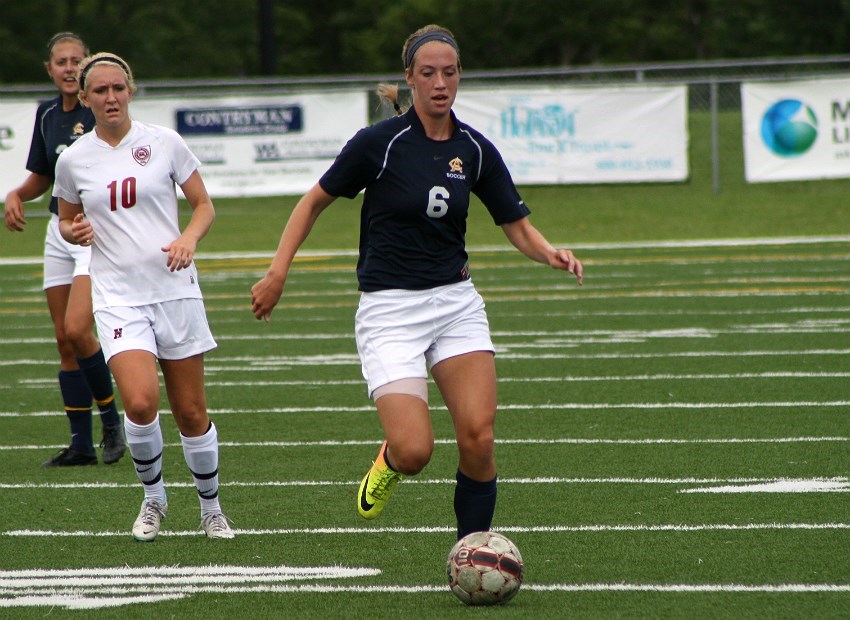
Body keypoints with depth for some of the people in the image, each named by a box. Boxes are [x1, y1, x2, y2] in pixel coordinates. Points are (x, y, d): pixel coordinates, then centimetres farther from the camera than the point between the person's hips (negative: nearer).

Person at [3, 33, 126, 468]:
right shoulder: (47, 114, 9)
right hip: (60, 231, 7)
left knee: (77, 330, -18)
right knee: (64, 340, 4)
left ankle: (111, 420, 2)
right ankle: (81, 444, 9)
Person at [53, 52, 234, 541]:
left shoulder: (164, 142, 0)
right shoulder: (73, 159, 4)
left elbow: (205, 205, 7)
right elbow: (67, 220, 18)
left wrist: (190, 238, -13)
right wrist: (75, 231, -5)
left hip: (175, 289, 0)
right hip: (118, 296, 0)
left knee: (192, 412, 4)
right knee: (140, 401, -20)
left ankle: (211, 505, 26)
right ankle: (153, 497, 6)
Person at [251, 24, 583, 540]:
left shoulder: (475, 150, 2)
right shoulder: (379, 143, -9)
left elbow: (518, 227, 8)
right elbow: (315, 201, 2)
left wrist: (551, 254, -14)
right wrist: (279, 271, -5)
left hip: (456, 300, 4)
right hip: (389, 309, -4)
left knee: (478, 439, -12)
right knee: (415, 450, -17)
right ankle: (389, 462, 21)